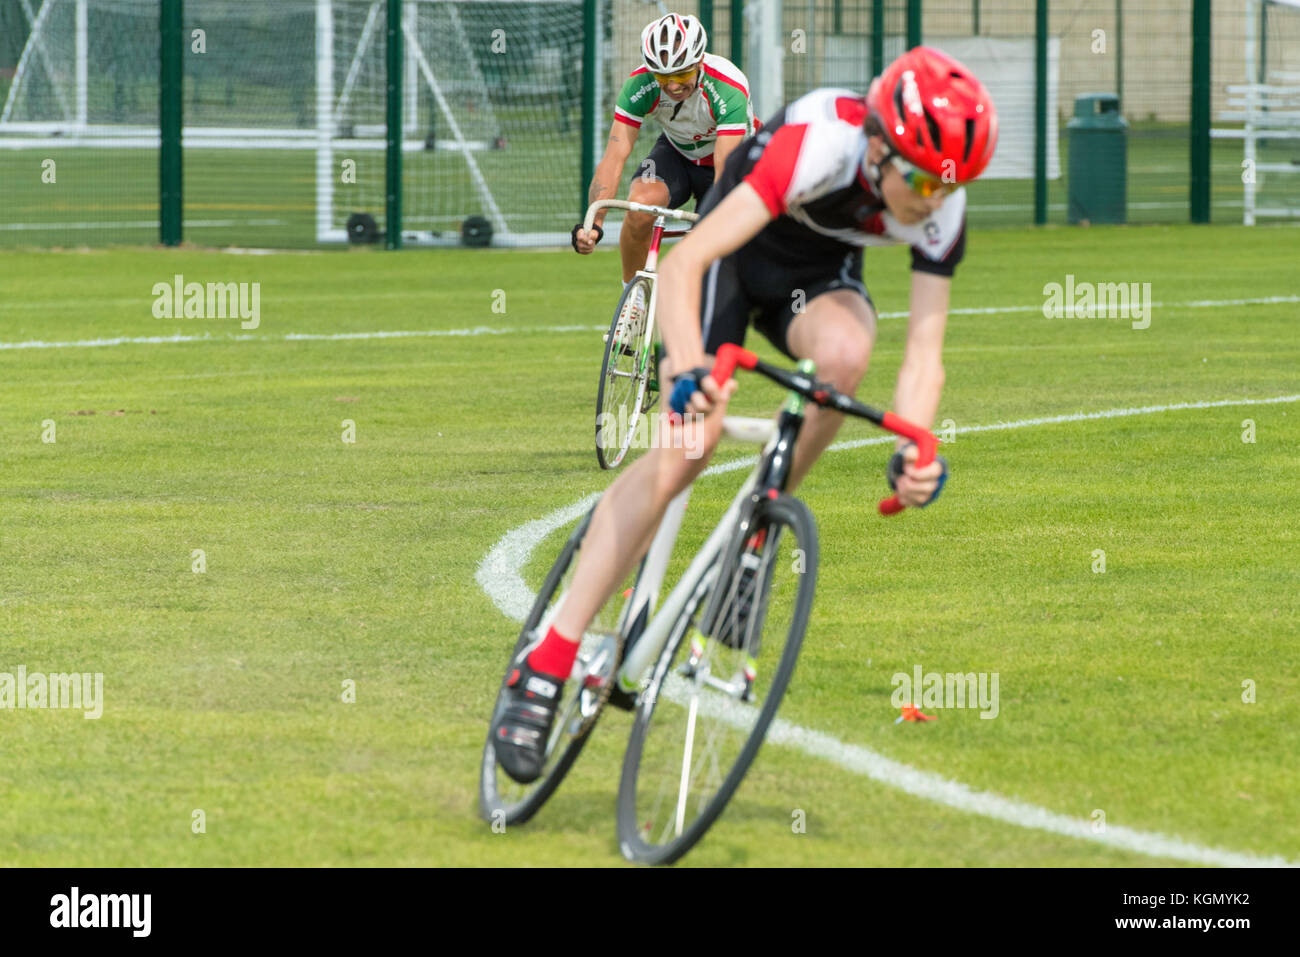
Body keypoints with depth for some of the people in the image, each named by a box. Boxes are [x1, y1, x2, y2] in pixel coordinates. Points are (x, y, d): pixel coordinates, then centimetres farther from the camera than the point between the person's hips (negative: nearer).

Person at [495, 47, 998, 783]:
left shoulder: (942, 211, -24)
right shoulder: (821, 143, -38)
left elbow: (925, 350, -23)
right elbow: (684, 263, -44)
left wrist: (916, 454, -42)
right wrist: (689, 371, -60)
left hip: (820, 276, 4)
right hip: (738, 252, -4)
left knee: (844, 352, -34)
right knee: (687, 447, -22)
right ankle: (546, 668, -20)